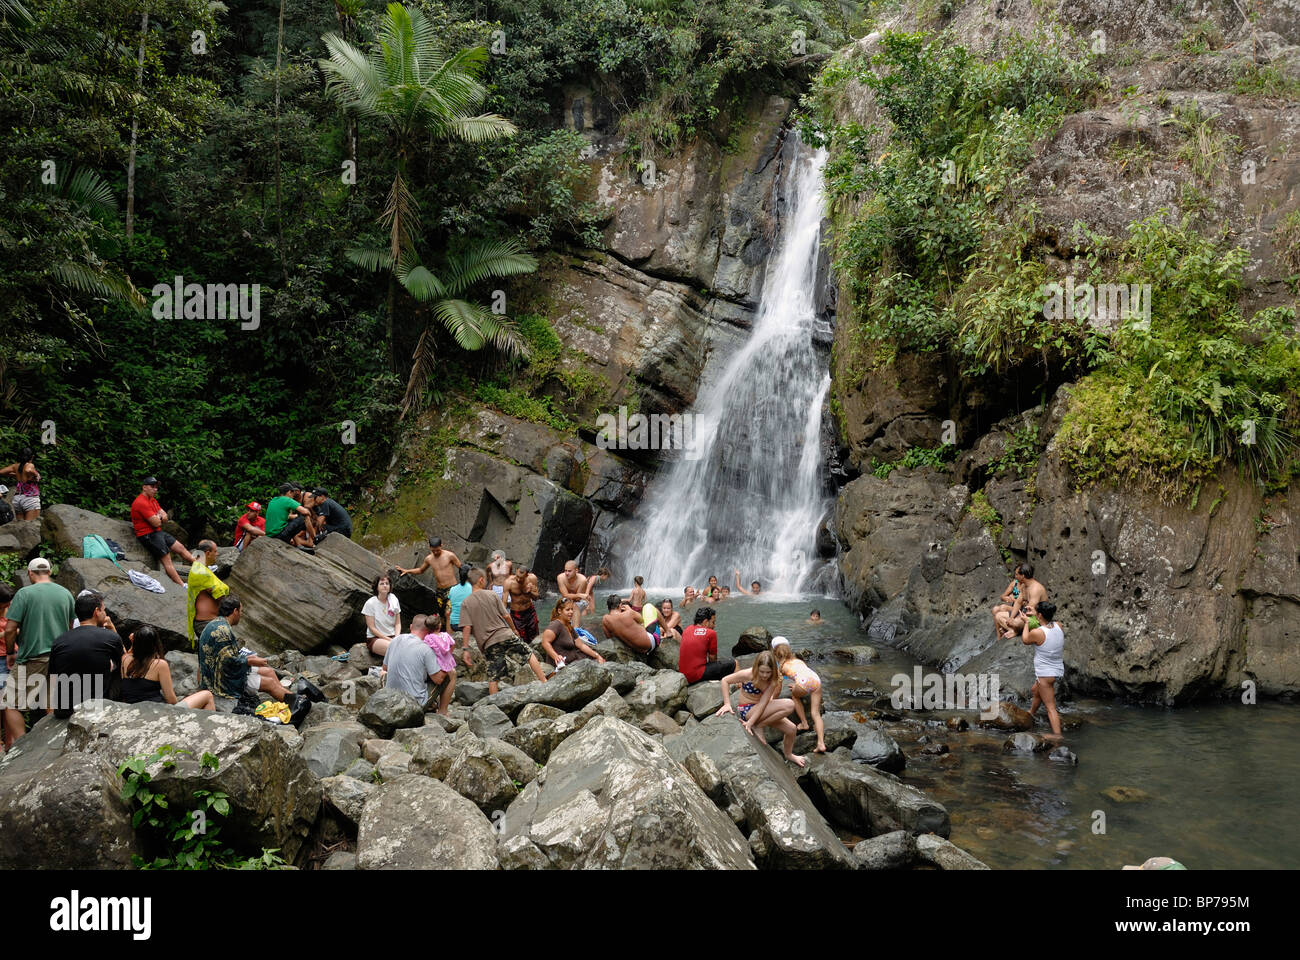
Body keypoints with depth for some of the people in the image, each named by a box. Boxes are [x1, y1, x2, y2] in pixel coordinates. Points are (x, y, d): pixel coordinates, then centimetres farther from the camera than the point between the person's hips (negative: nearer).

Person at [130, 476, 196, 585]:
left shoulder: (152, 500, 14)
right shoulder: (141, 502, -19)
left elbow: (164, 516, 11)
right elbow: (156, 523, -21)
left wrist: (158, 517, -11)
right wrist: (159, 518, 2)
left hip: (158, 532, 10)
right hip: (148, 535, -10)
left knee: (180, 547, 9)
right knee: (167, 560, -14)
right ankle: (182, 586, -19)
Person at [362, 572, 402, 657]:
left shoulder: (393, 600, 7)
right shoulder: (370, 603, -5)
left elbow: (398, 623, 9)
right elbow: (372, 628, -7)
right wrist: (389, 640, -14)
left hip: (392, 636, 4)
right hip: (375, 638, -4)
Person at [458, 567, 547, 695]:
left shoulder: (466, 603, 0)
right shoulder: (492, 595, 1)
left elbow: (466, 627, -8)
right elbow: (506, 615, 1)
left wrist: (466, 649, -6)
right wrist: (514, 629, 18)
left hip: (489, 644, 0)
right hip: (506, 635, 0)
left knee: (493, 678, 4)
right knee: (529, 655, 17)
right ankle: (544, 682, 15)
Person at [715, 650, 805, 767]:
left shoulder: (773, 681, -10)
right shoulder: (748, 675, -21)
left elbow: (763, 703, -18)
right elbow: (725, 680, -11)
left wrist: (750, 723, -27)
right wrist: (727, 704, -18)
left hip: (761, 710, 6)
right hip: (747, 710, -6)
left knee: (790, 729, 2)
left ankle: (788, 754, 32)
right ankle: (758, 727, -11)